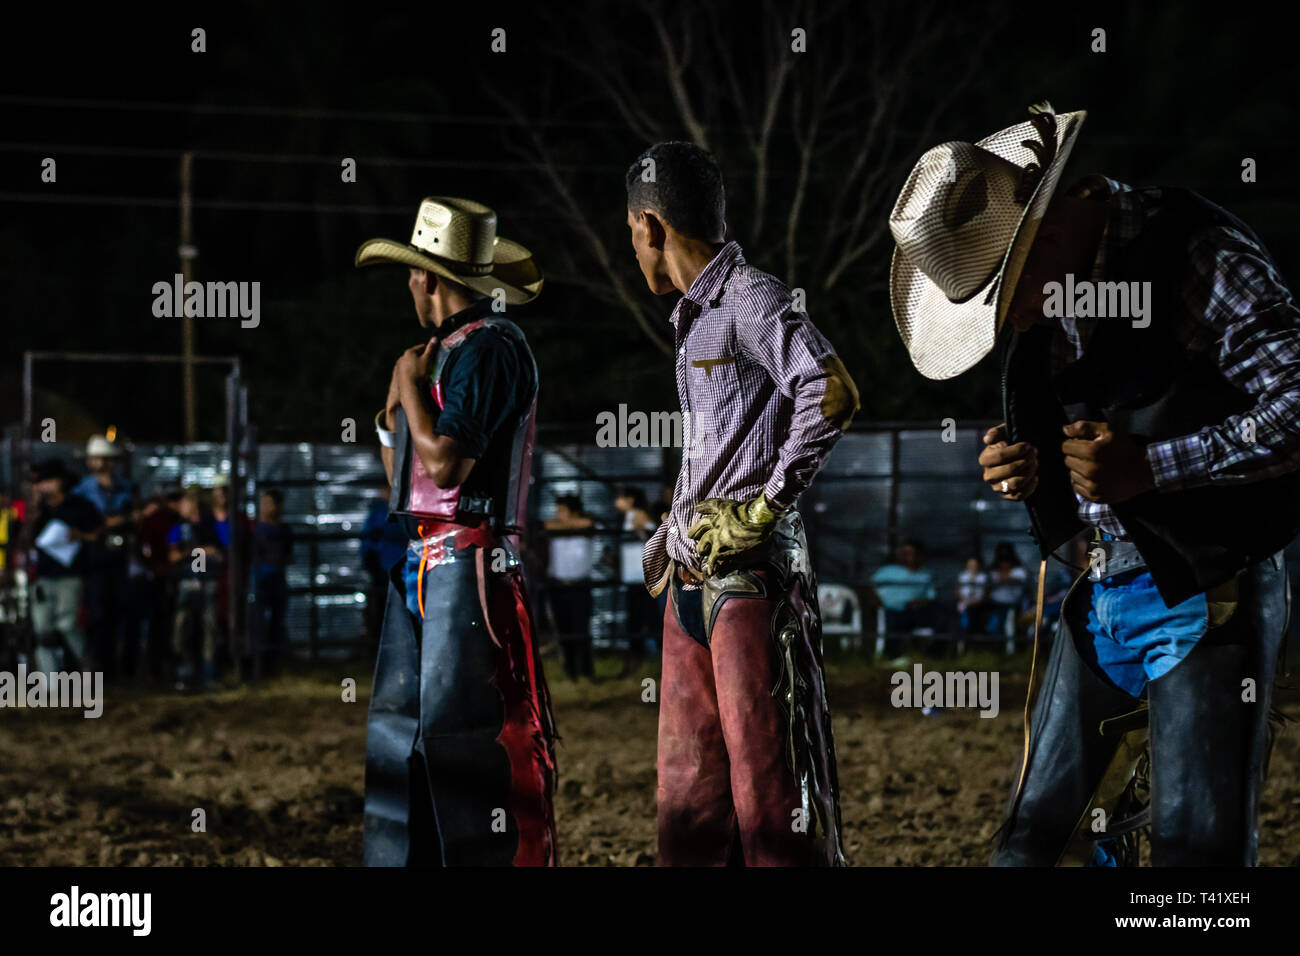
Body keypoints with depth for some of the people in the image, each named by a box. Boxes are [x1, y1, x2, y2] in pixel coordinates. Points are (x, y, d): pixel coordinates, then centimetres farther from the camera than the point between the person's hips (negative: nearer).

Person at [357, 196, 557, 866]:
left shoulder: (491, 348, -10)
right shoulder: (446, 350, 17)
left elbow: (444, 463, -20)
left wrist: (411, 385, -6)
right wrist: (394, 409, 7)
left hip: (468, 563, -10)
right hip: (418, 561, 10)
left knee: (463, 724, -11)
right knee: (398, 723, 9)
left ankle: (504, 857, -8)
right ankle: (400, 859, 14)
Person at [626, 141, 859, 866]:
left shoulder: (753, 299, -9)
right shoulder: (694, 317, 18)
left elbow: (833, 396, -23)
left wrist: (764, 508, -18)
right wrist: (677, 532, 15)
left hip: (750, 570, -9)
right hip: (693, 578, 9)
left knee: (767, 784, -9)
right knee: (688, 787, 10)